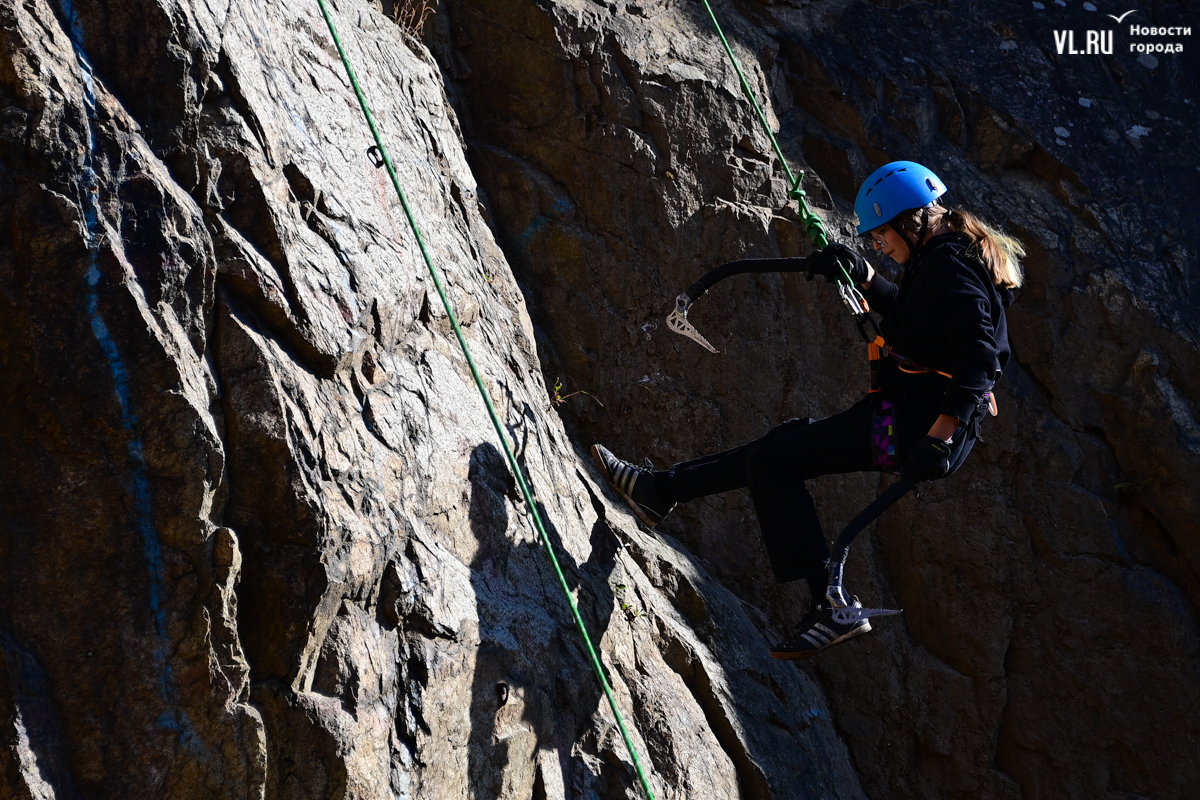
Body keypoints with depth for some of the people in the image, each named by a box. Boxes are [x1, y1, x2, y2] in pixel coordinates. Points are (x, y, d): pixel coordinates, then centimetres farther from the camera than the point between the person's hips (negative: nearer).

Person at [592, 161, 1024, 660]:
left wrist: (939, 437, -33)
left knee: (771, 462, -7)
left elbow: (980, 357, -28)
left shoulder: (949, 265, -16)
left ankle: (833, 608, -10)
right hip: (923, 421, 10)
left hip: (919, 424, -10)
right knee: (787, 443, 18)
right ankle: (661, 492, 26)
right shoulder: (948, 259, 16)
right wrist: (862, 277, 23)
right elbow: (908, 314, 36)